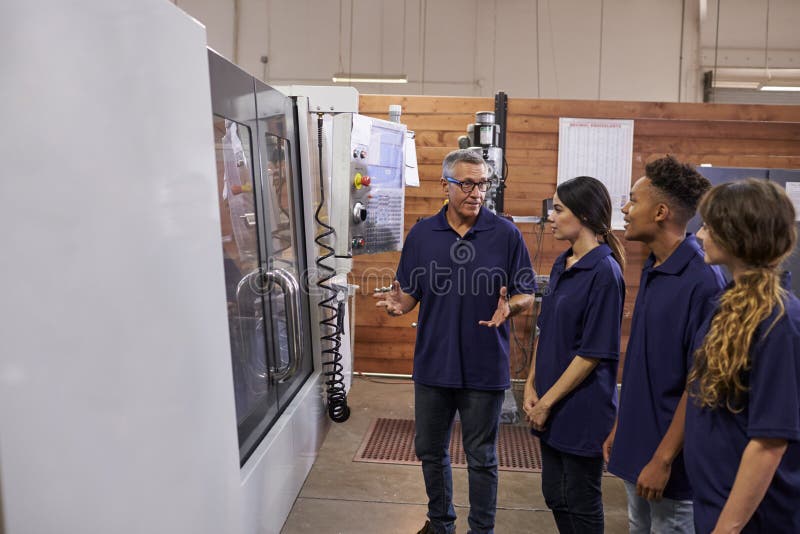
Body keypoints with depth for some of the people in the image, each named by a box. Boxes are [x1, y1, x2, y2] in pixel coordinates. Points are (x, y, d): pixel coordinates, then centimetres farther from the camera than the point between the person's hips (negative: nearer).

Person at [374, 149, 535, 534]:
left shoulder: (506, 234, -6)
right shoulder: (421, 234, 0)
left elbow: (526, 293, -2)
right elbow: (410, 293, 5)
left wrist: (509, 306, -24)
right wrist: (398, 304, -18)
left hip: (484, 368, -3)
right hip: (433, 364, 3)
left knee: (481, 458, 11)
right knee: (430, 451, 18)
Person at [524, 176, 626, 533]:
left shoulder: (604, 271, -18)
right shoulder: (562, 265, 7)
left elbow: (594, 352, -19)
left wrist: (547, 401, -14)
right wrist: (532, 387, 4)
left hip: (581, 407, -7)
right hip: (551, 407, 7)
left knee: (580, 504, 10)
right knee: (555, 496, 19)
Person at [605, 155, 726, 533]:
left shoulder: (702, 281, -21)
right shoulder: (651, 270, 5)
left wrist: (663, 459, -18)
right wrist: (619, 427, 14)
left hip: (670, 459, -8)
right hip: (637, 445, 8)